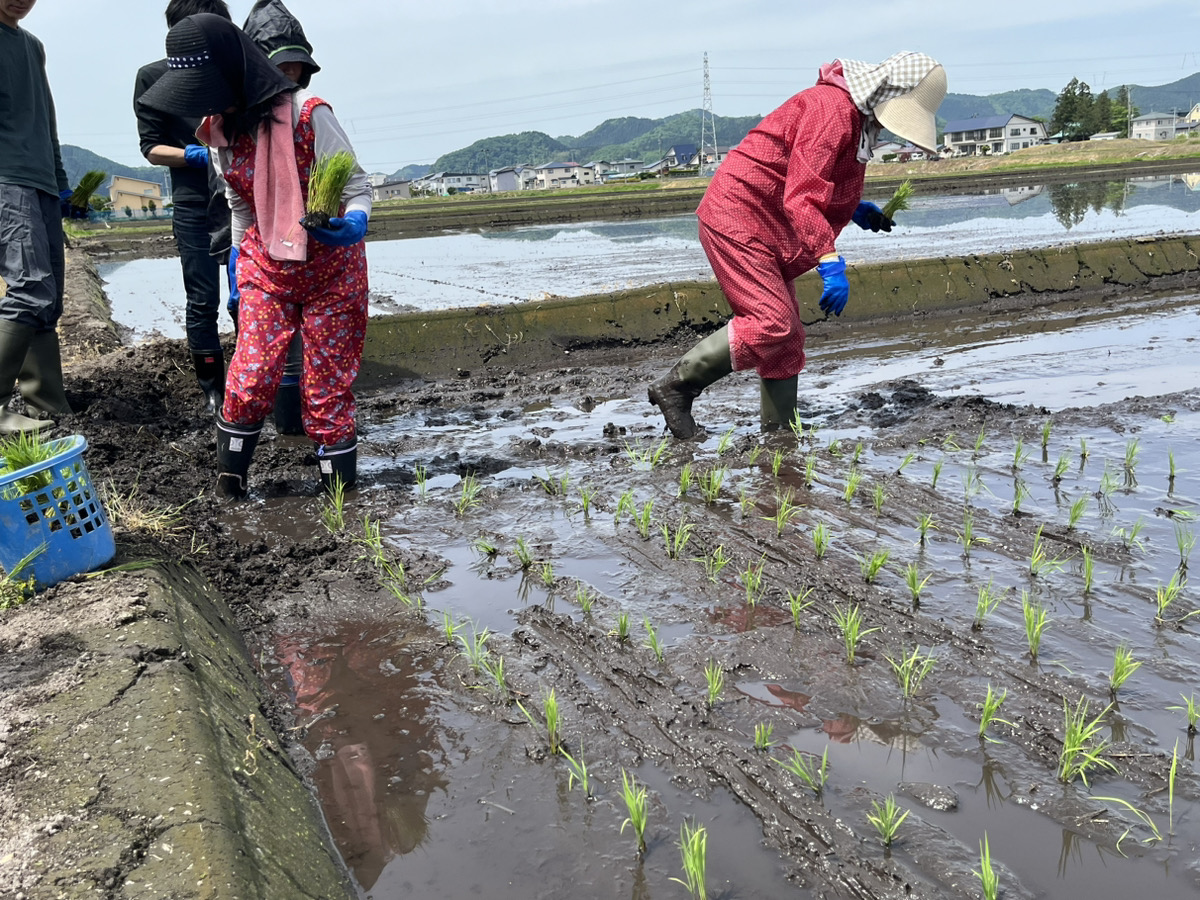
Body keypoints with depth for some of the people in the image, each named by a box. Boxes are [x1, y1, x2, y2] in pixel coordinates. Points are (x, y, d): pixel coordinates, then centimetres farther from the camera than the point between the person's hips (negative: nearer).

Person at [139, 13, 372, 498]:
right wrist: (238, 255, 16)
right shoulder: (221, 130, 1)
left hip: (331, 269, -4)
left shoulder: (306, 113, -18)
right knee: (250, 377, -6)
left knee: (328, 383, 2)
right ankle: (229, 480, 12)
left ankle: (339, 485, 16)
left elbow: (358, 187, -16)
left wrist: (355, 221, -36)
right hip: (266, 267, 4)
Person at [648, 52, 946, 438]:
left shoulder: (855, 116, 16)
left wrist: (854, 208, 16)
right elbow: (802, 196, -28)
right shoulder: (834, 108, -17)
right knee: (771, 323, -19)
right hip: (737, 217, -11)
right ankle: (675, 387, -10)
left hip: (767, 228, 11)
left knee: (787, 336, 8)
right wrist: (831, 262, -36)